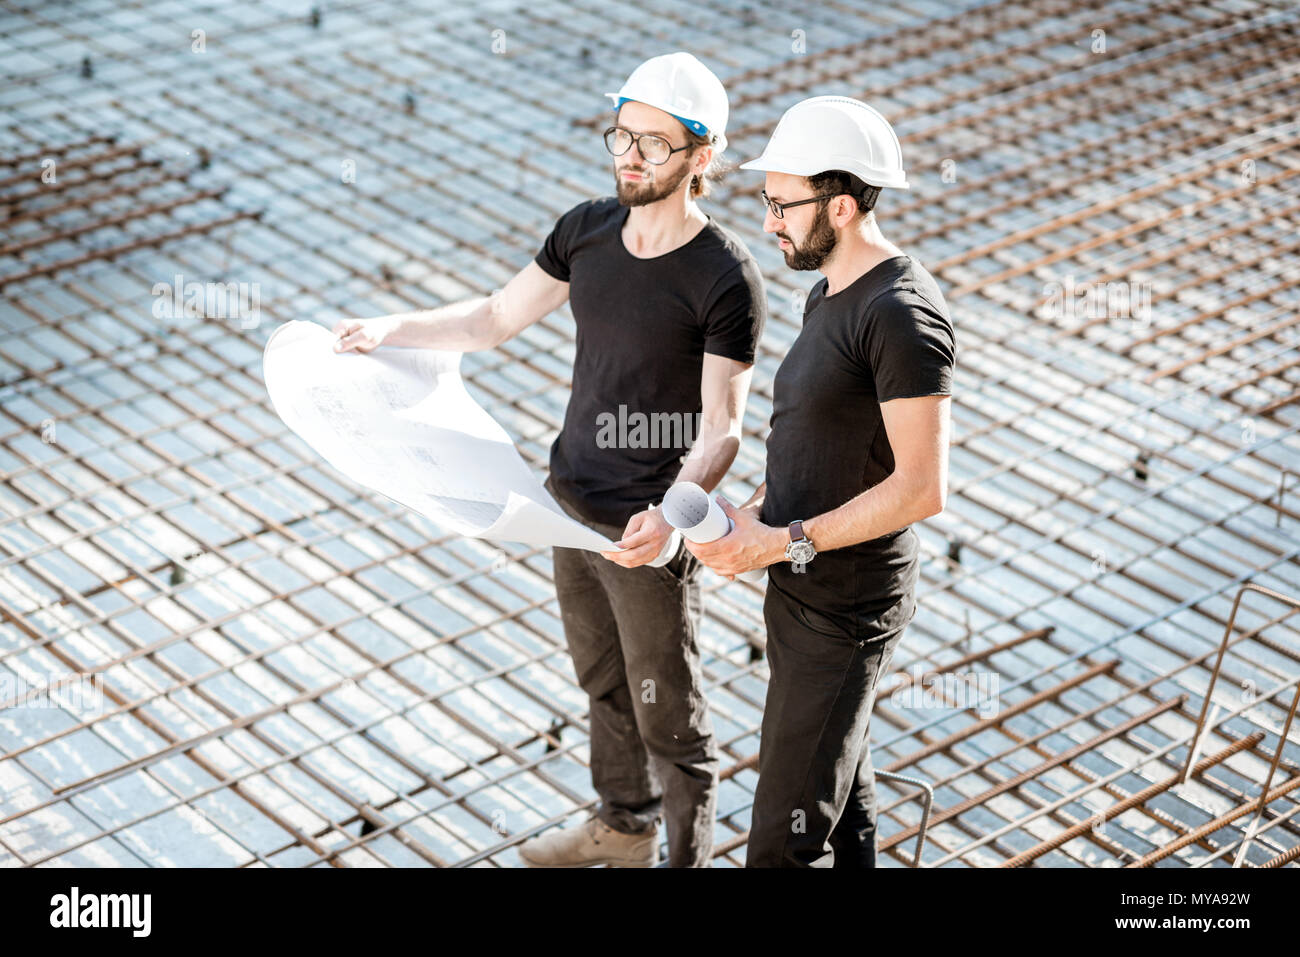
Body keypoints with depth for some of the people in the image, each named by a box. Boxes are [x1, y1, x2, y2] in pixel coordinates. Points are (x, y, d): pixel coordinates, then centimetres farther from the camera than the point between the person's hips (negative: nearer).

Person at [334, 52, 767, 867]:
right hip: (573, 504, 7)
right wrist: (392, 329, -3)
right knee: (604, 681, 26)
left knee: (669, 715, 9)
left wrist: (672, 513, -40)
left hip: (648, 531, -7)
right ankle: (625, 824, 48)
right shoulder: (587, 229, -1)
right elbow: (498, 318, 10)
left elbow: (721, 431, -23)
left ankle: (688, 854, 29)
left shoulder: (727, 280, -21)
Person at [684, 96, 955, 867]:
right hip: (807, 591, 10)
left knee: (787, 835, -3)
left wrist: (782, 542, -22)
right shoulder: (832, 297, 10)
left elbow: (922, 488, -26)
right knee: (842, 804, 21)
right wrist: (753, 513, 2)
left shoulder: (903, 314, -22)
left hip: (845, 609, -10)